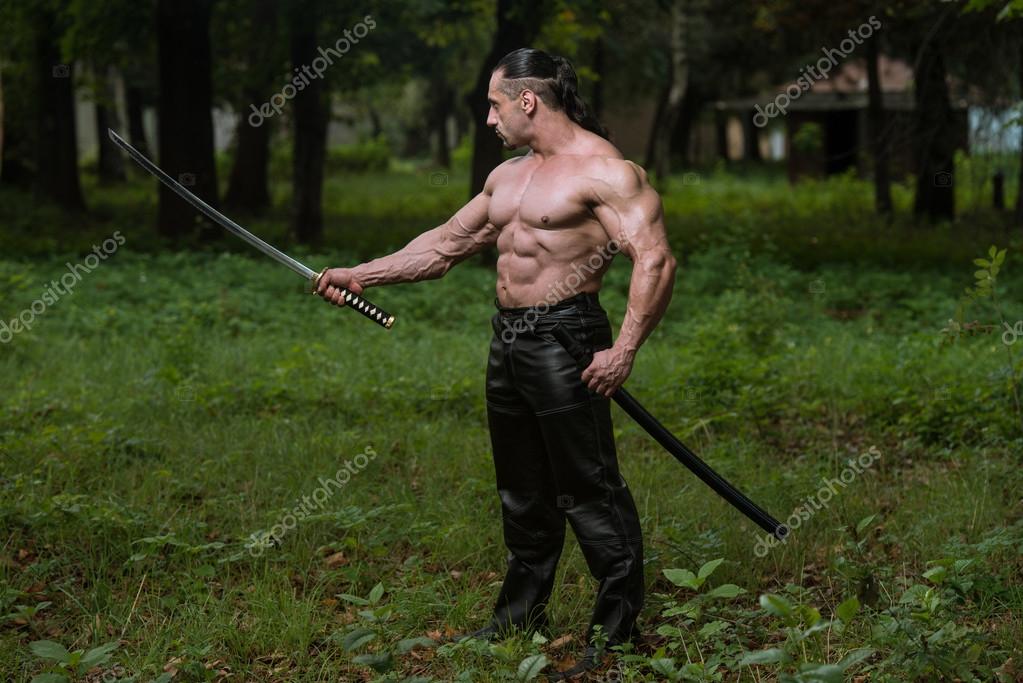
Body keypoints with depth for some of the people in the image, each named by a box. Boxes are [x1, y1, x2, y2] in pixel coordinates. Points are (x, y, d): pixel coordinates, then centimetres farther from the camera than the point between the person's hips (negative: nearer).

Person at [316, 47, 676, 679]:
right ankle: (523, 610, 28)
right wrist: (362, 274, 20)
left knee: (589, 490, -6)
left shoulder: (604, 170, -10)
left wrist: (624, 352, -23)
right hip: (508, 342, 9)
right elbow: (446, 243, 25)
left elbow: (656, 260, -18)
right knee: (522, 491, 16)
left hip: (566, 342, -9)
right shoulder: (508, 176, 18)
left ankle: (618, 627, 3)